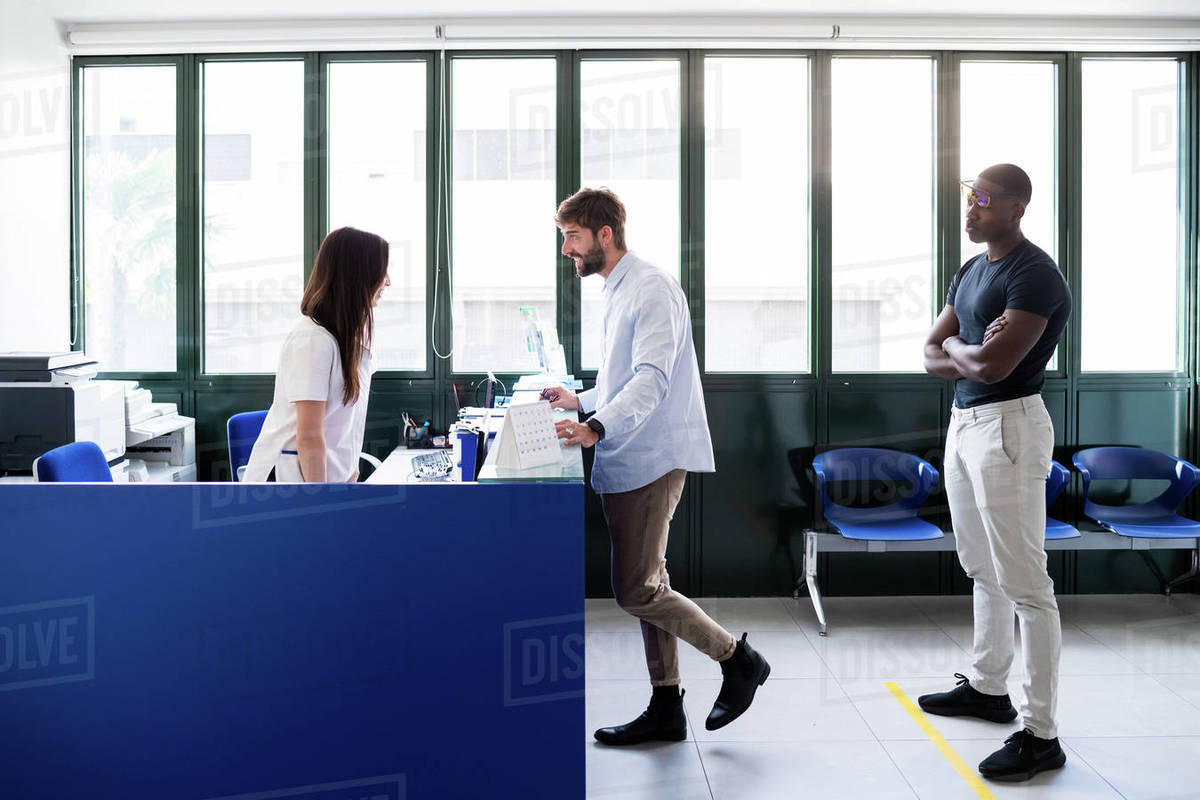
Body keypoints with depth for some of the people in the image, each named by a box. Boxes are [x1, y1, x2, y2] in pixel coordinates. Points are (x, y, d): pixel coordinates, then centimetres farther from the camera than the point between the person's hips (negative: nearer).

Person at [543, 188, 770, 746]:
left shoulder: (652, 290, -12)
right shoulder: (616, 292, 19)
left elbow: (652, 379, -25)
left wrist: (597, 428, -35)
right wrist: (581, 401, 20)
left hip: (651, 459, -10)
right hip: (627, 463, 10)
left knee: (636, 590, -9)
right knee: (646, 585, 12)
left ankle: (737, 659, 9)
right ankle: (665, 708, 21)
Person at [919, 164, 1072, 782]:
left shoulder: (1035, 275, -14)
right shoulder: (970, 272, 15)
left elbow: (992, 364, -22)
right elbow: (932, 355, 12)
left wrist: (954, 346, -1)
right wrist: (974, 352, -8)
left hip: (1008, 425, -9)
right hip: (963, 422, 9)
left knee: (1023, 582, -7)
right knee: (984, 570, 18)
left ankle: (1040, 735, -1)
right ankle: (987, 687, 32)